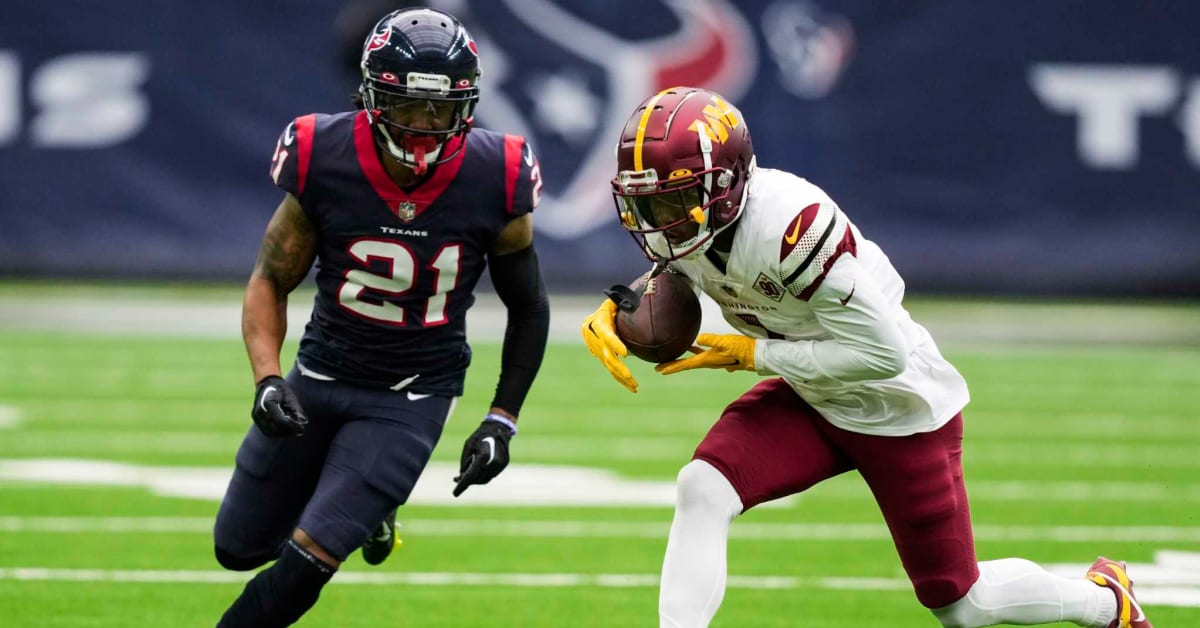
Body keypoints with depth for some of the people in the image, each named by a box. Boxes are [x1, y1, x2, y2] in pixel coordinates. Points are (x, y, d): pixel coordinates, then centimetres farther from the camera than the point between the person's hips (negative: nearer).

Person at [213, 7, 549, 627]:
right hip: (321, 373, 2)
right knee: (240, 548, 15)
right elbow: (271, 281, -4)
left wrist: (501, 420, -4)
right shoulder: (324, 164, -18)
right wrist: (266, 379, -19)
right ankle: (363, 506, 42)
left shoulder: (493, 185, -18)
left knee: (307, 560, -16)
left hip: (412, 398, -2)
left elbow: (528, 308, 0)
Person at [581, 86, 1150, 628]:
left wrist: (753, 354, -27)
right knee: (702, 489, -20)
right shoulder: (681, 224, -13)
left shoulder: (787, 223, -36)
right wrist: (612, 313, -15)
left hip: (899, 410, -7)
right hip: (809, 401, 7)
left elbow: (883, 353, -32)